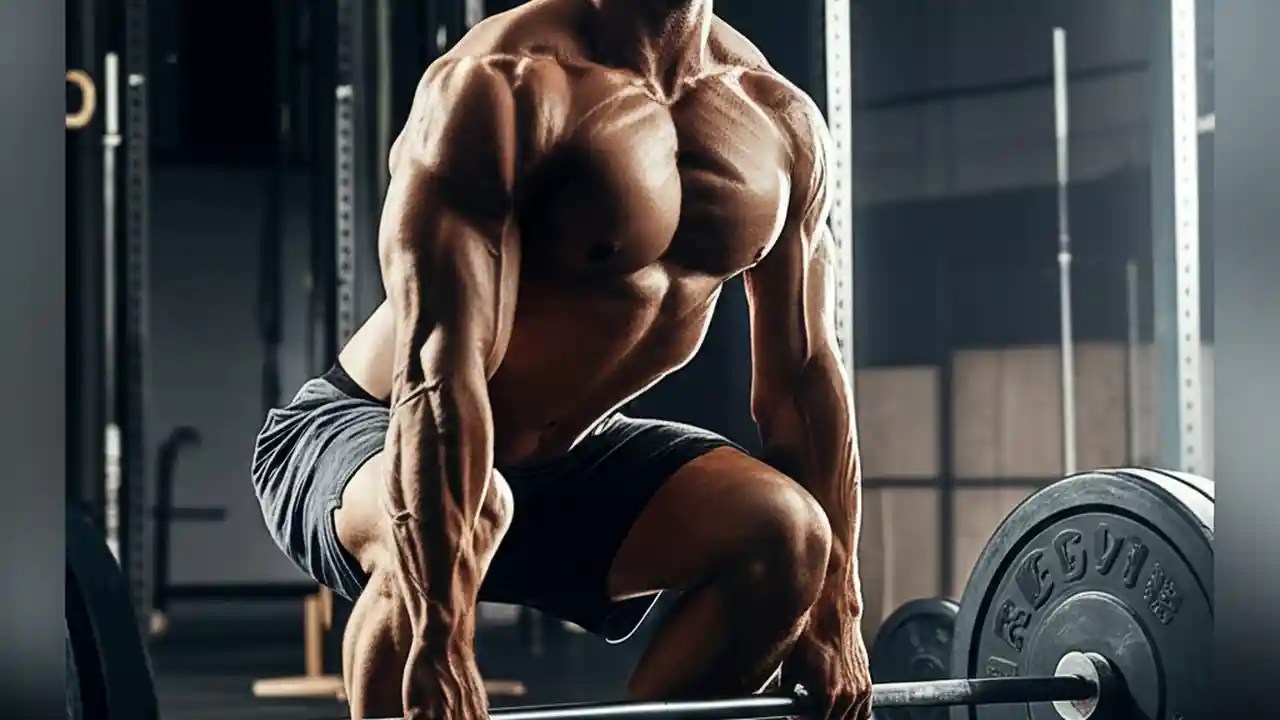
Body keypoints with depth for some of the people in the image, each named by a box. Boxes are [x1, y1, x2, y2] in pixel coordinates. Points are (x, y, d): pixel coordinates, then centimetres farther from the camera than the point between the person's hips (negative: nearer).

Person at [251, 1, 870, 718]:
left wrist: (833, 620, -2)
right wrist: (439, 643, -42)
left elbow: (805, 371, -1)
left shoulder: (780, 119, -5)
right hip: (363, 436, -6)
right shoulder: (502, 90, -27)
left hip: (572, 456, 7)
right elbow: (439, 367, -36)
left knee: (788, 533, -13)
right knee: (460, 516, -38)